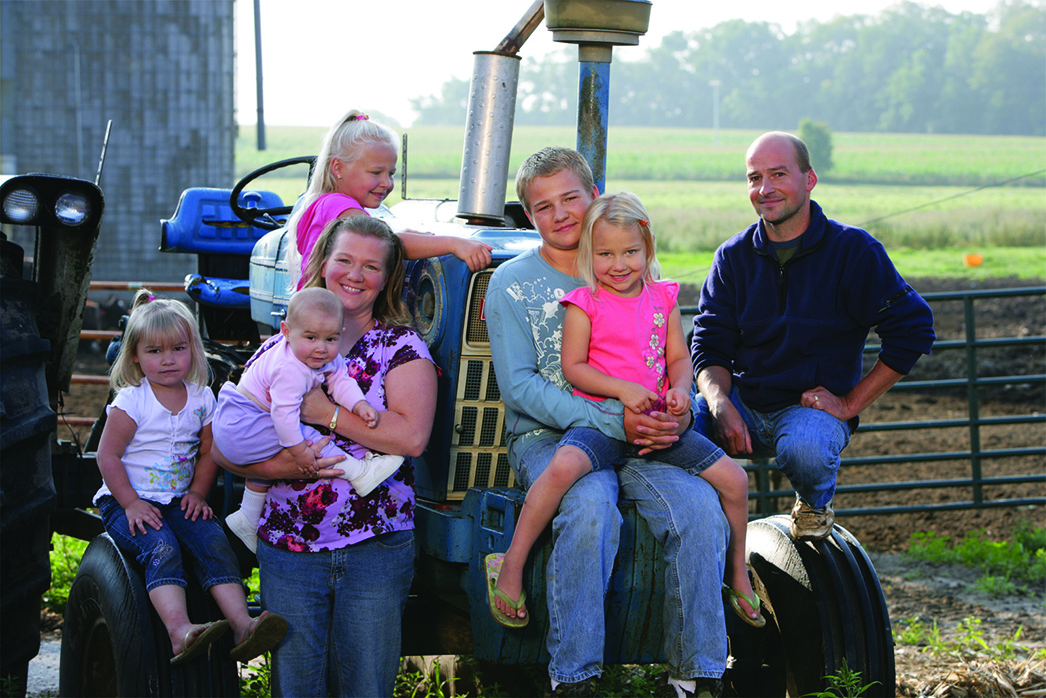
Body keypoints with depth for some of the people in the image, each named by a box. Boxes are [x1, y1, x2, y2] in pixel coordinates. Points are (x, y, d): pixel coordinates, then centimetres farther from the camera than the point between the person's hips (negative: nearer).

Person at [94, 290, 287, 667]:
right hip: (128, 502, -4)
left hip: (179, 502, 4)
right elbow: (108, 456, -7)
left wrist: (197, 494, 0)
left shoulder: (202, 399, 7)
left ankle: (242, 626, -33)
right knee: (161, 548, -31)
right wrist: (131, 503, -14)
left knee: (213, 540, -22)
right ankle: (180, 632, -49)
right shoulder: (131, 402, -6)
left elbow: (208, 453, 15)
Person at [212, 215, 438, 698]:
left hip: (376, 549, -2)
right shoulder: (279, 349, 9)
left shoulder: (402, 348, 2)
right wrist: (284, 464, -16)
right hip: (286, 547, 2)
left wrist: (324, 412, -15)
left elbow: (412, 436, -15)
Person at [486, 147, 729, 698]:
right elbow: (520, 385, -6)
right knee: (590, 508, -35)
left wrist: (676, 418, -11)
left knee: (699, 505, -25)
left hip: (638, 438, 3)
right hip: (546, 439, -3)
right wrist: (611, 422, -19)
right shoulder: (512, 283, 3)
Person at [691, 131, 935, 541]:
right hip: (743, 402, 2)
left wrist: (850, 403, -10)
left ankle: (815, 504, 1)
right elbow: (710, 346, 3)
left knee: (804, 447, -38)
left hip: (813, 404, -2)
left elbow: (913, 330, -6)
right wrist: (721, 406, -19)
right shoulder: (734, 257, 7)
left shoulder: (853, 250, -4)